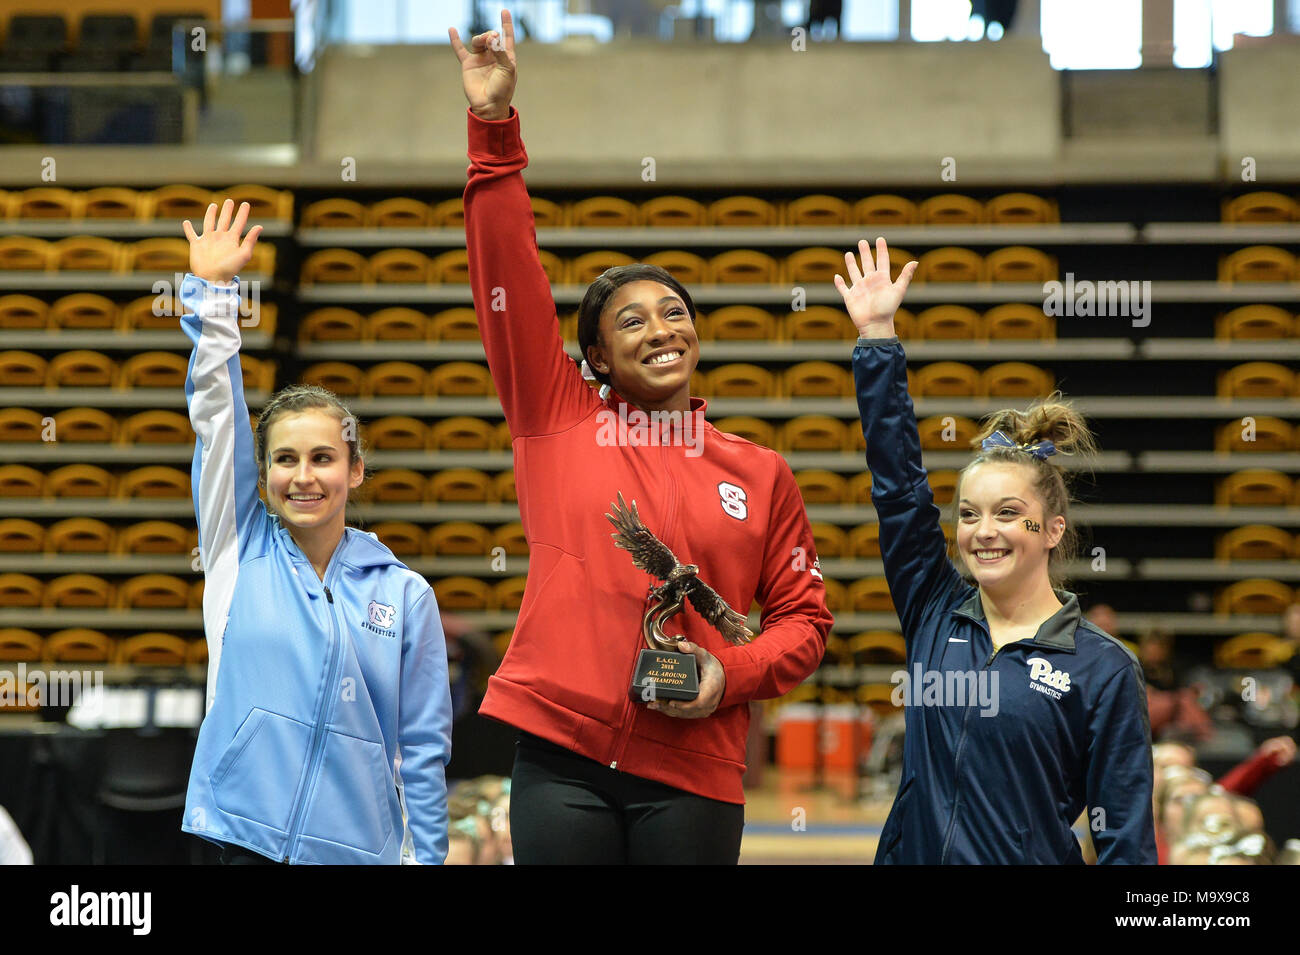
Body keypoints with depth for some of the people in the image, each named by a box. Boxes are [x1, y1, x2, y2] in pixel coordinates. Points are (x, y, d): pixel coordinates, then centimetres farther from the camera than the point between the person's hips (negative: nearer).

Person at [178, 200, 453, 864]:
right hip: (249, 834, 0)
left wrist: (427, 857, 2)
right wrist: (212, 288, -7)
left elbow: (423, 747, 6)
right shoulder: (240, 552, 6)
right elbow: (215, 414, -1)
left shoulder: (405, 594, 5)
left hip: (357, 844, 0)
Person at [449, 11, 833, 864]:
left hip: (693, 773, 1)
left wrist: (731, 675, -6)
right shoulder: (556, 422, 7)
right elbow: (509, 281, 1)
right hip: (561, 756, -1)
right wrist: (494, 125, -6)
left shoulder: (760, 473, 10)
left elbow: (803, 616, 14)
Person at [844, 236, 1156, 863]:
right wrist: (877, 338, -1)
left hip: (1032, 859, -3)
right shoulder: (935, 616, 4)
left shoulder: (1103, 669, -6)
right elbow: (897, 483, 1)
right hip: (911, 854, 3)